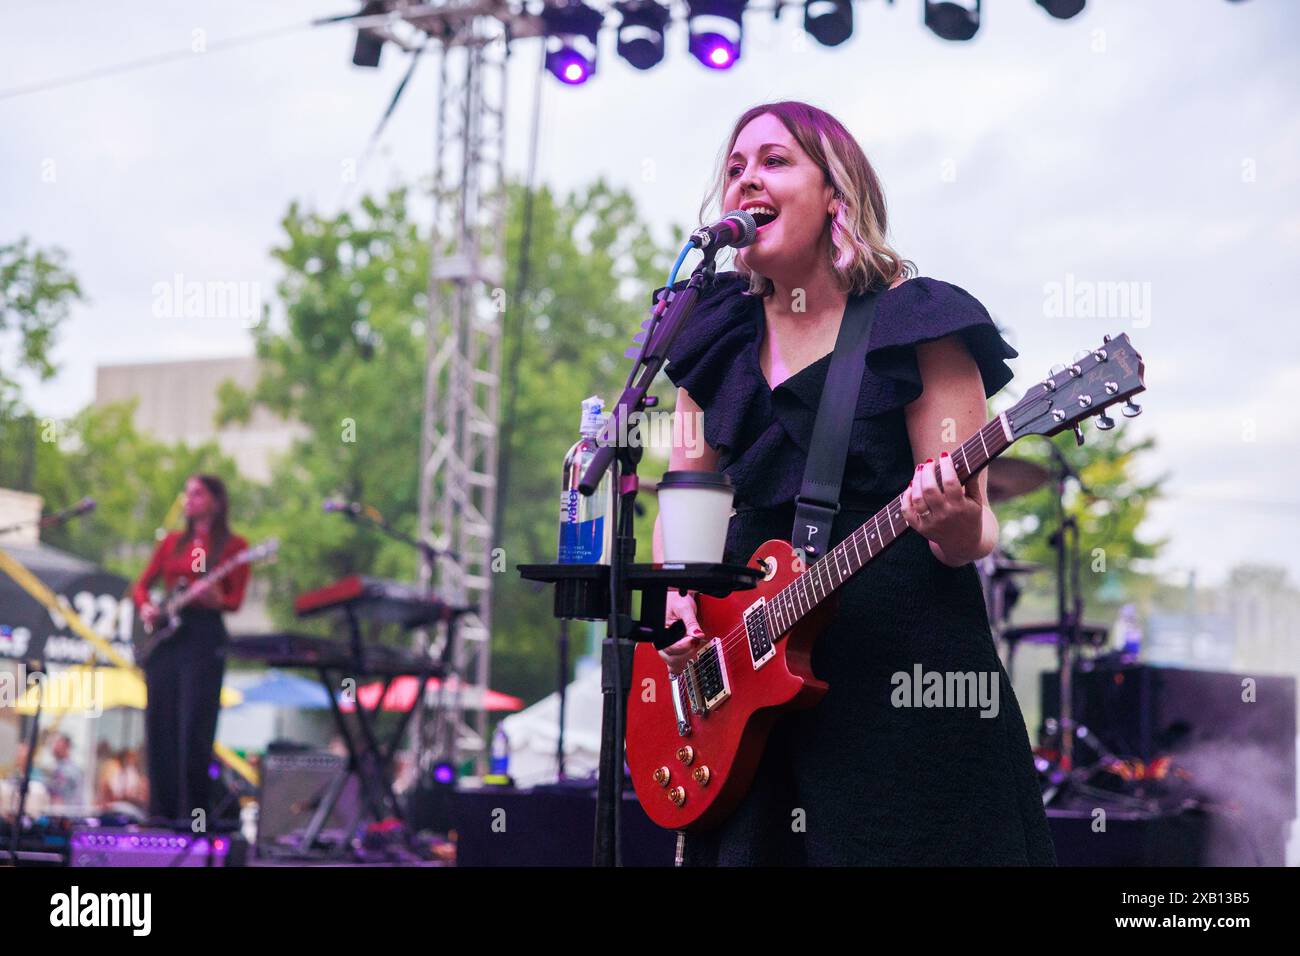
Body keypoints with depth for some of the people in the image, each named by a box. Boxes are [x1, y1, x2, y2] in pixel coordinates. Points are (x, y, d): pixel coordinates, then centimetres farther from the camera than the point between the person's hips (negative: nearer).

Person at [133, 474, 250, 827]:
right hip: (164, 634, 5)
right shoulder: (172, 542, 17)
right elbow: (143, 583, 18)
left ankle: (193, 811, -8)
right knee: (160, 725, 1)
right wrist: (145, 607, -2)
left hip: (203, 635, -5)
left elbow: (235, 600, -4)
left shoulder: (232, 545, 3)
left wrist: (215, 599, -24)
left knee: (193, 728, -11)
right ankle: (163, 809, 5)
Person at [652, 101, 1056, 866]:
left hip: (906, 665, -5)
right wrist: (677, 598, -5)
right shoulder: (720, 341, 9)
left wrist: (954, 525, -32)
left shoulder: (916, 322, -6)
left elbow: (973, 534, -9)